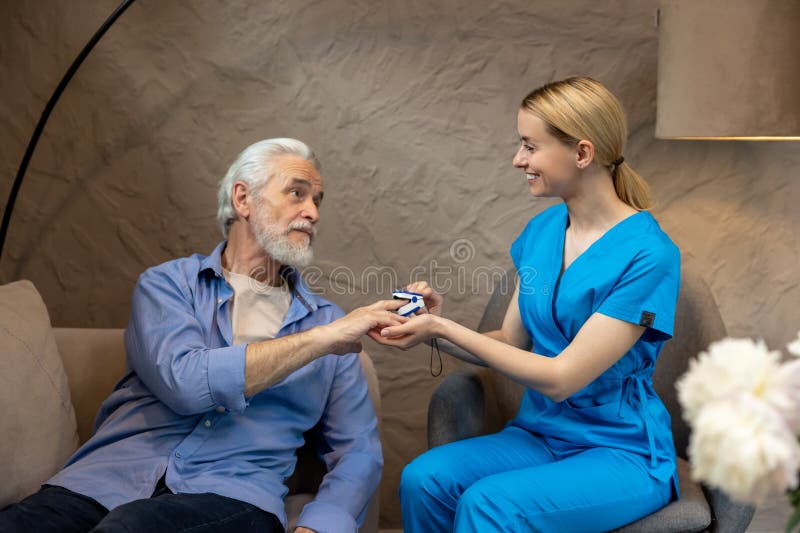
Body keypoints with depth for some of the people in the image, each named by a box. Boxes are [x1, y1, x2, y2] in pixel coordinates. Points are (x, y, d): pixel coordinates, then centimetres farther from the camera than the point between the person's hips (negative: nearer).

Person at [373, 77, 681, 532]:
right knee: (423, 478, -23)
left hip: (622, 452, -5)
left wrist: (444, 329, -20)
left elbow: (561, 378, -20)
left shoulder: (648, 255, -17)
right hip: (540, 435, 5)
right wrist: (438, 322, -11)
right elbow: (511, 344, 7)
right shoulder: (542, 230, 4)